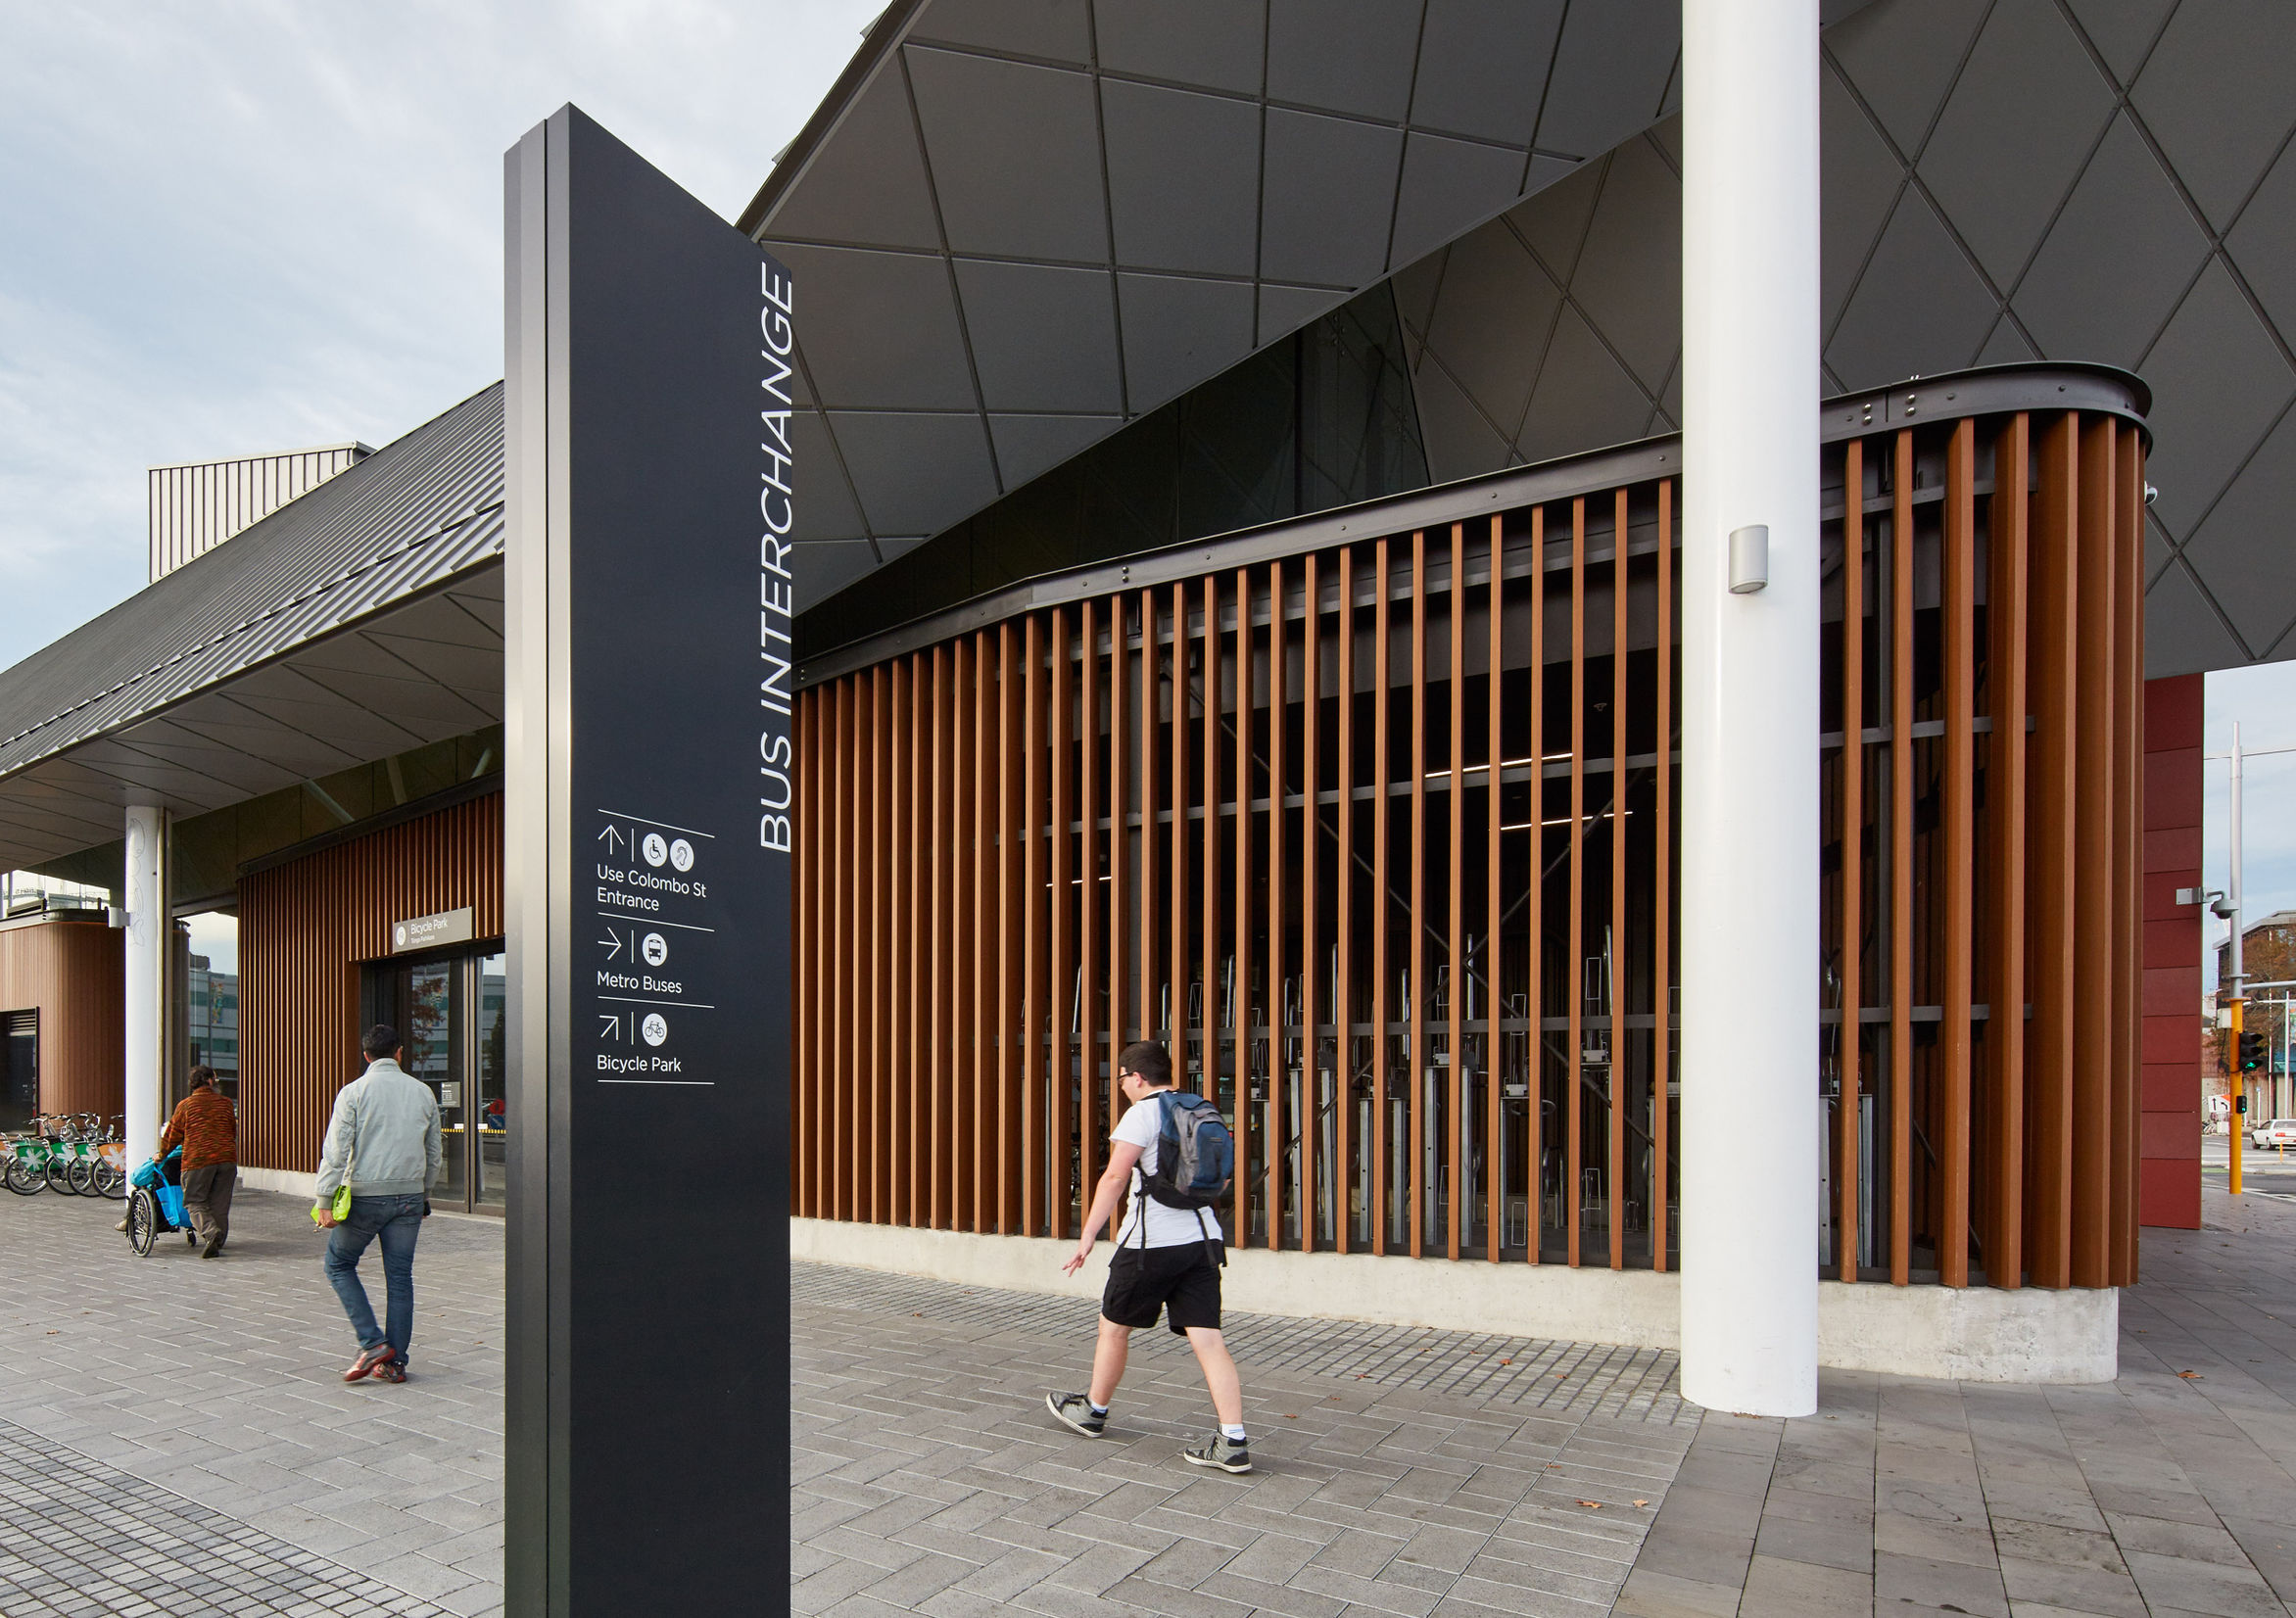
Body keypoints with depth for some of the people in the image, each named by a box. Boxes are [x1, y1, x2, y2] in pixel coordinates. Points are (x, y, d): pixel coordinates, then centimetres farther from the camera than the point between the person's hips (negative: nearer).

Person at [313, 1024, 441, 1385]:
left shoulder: (354, 1092, -4)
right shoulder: (422, 1092, 7)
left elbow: (336, 1151, -10)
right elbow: (433, 1153, 13)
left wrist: (325, 1201, -7)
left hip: (365, 1195, -3)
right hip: (409, 1195, 3)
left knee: (339, 1265, 14)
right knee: (400, 1276, 8)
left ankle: (373, 1343, 3)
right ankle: (395, 1362, 10)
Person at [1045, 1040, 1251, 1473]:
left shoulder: (1143, 1112, -8)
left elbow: (1115, 1177, -15)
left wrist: (1087, 1236, -13)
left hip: (1151, 1242, -6)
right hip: (1202, 1238, 6)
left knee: (1114, 1325, 14)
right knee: (1208, 1338, 2)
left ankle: (1093, 1411, 32)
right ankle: (1233, 1442, -6)